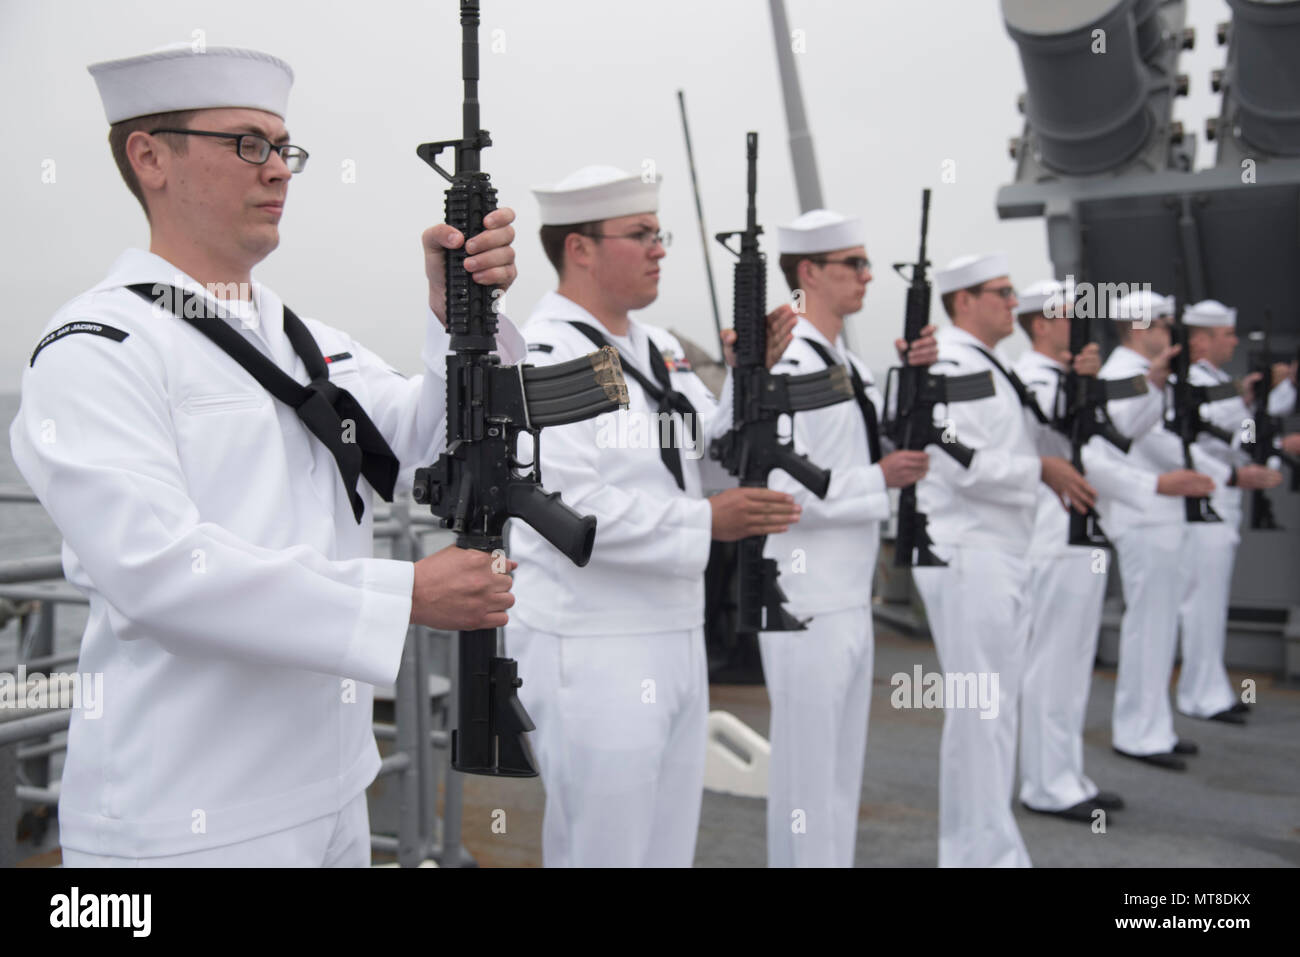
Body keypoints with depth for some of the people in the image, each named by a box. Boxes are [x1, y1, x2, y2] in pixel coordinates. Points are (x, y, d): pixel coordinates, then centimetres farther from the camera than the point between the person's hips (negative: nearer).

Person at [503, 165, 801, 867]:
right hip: (589, 650, -8)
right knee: (603, 846, 3)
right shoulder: (543, 356, -16)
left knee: (670, 841, 19)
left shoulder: (659, 349, 11)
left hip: (675, 638, 9)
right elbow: (569, 505, -25)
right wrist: (705, 520, -23)